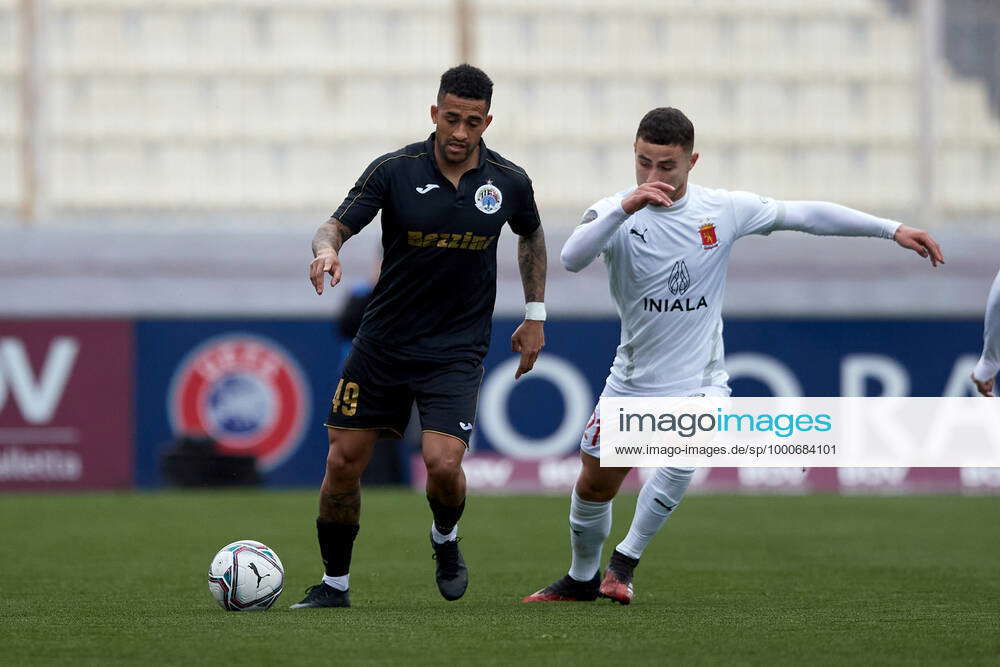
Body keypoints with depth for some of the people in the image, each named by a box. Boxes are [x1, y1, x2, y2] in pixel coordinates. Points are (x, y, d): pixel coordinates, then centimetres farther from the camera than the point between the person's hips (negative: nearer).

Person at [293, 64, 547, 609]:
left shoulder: (509, 182, -4)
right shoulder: (394, 170, -10)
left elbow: (531, 236, 16)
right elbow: (337, 225, -11)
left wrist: (535, 315, 15)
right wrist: (327, 250, -35)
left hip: (458, 352, -1)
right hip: (382, 343, 1)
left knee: (442, 462, -19)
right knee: (343, 461, 0)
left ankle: (445, 540, 15)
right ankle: (335, 584, 19)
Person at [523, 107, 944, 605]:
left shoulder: (724, 210, -7)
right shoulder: (615, 214, -12)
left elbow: (806, 215, 2)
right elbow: (572, 259, -31)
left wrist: (892, 230, 2)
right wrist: (624, 208, -45)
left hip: (698, 380, -1)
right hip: (631, 380, 1)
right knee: (594, 484, 10)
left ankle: (625, 561, -13)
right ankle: (582, 578, 38)